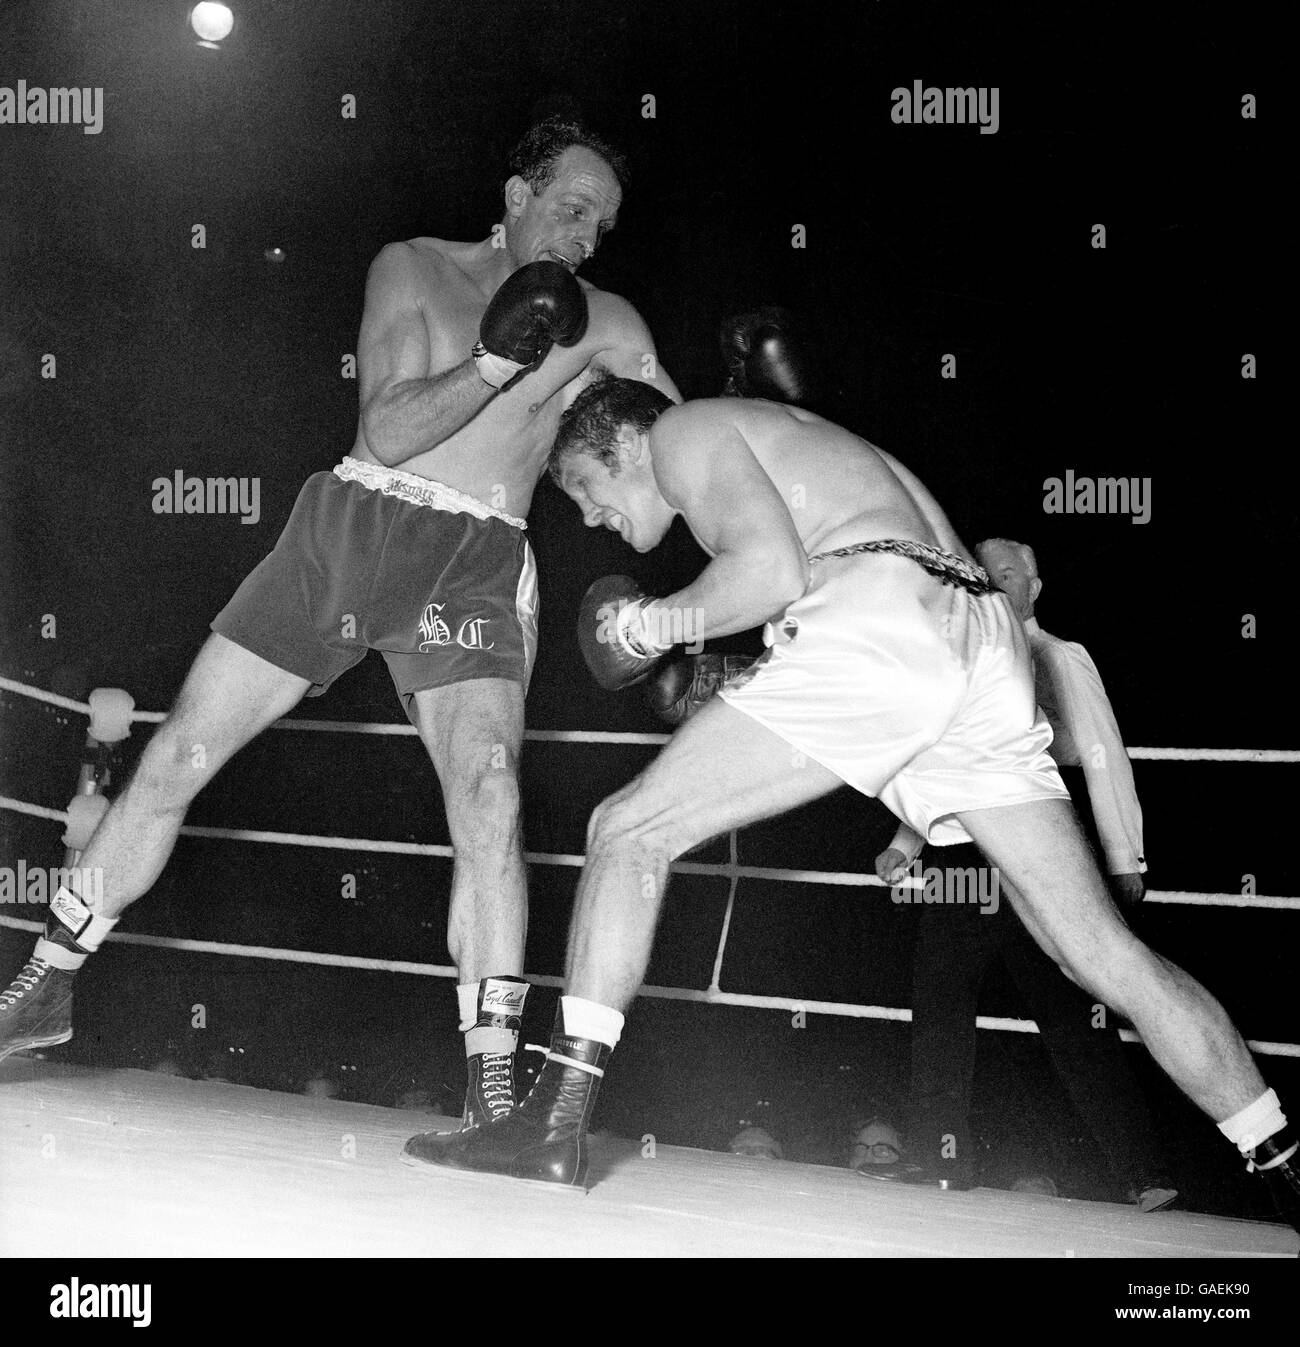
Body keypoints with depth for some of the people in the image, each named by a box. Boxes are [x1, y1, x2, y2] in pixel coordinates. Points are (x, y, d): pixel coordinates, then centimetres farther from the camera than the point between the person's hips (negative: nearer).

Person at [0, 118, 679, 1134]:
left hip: (477, 563, 0)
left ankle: (493, 1088, -23)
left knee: (487, 794, -23)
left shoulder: (605, 325, 10)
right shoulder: (415, 269, 6)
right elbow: (389, 430, -7)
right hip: (355, 521, 1)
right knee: (178, 754, 1)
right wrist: (496, 362, -18)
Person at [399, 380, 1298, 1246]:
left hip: (878, 622, -8)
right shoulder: (774, 435, 38)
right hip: (991, 646, 8)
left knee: (630, 833, -2)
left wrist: (655, 623, 9)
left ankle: (558, 1126, -9)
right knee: (1103, 952, 8)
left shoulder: (683, 430, 13)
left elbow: (773, 568, -6)